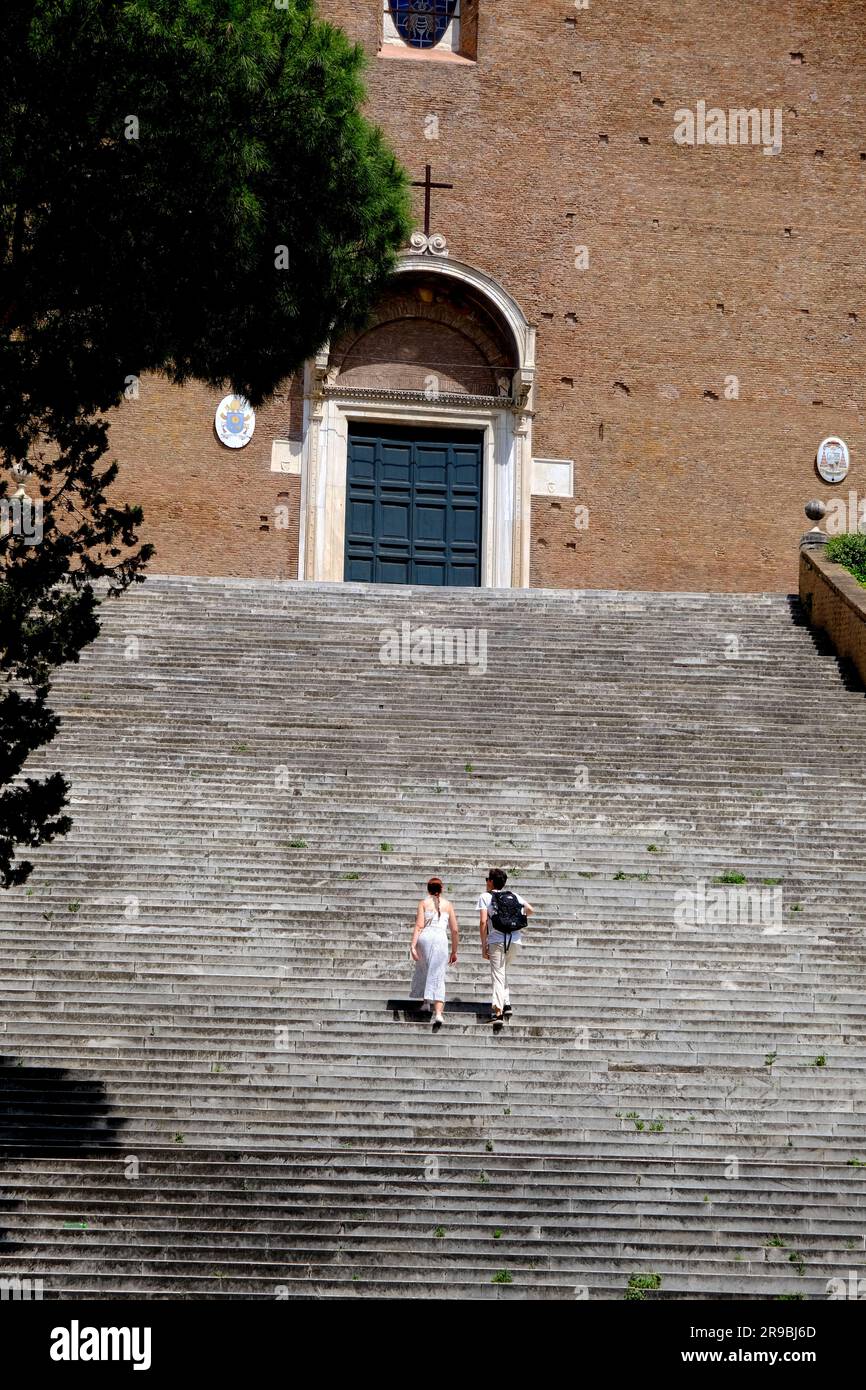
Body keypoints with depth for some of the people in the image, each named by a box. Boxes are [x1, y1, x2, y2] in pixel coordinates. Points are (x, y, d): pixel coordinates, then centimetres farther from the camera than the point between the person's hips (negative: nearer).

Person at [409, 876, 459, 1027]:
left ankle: (426, 1002, 28)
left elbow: (419, 926, -2)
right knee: (437, 977, -3)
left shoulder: (423, 903, 9)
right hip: (441, 939, 0)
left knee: (422, 970, 25)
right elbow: (455, 930, 13)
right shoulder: (448, 905, 15)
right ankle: (438, 1012, -16)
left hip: (424, 937, 0)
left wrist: (413, 946, -7)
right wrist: (454, 951, 20)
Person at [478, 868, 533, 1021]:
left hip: (496, 940, -4)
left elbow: (483, 921, -4)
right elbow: (530, 910, 9)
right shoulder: (513, 896, 17)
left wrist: (483, 945, 0)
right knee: (503, 972, 24)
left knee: (498, 975, -3)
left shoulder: (485, 896, 6)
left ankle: (498, 1010, -17)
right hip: (514, 940, 4)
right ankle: (506, 1004, 14)